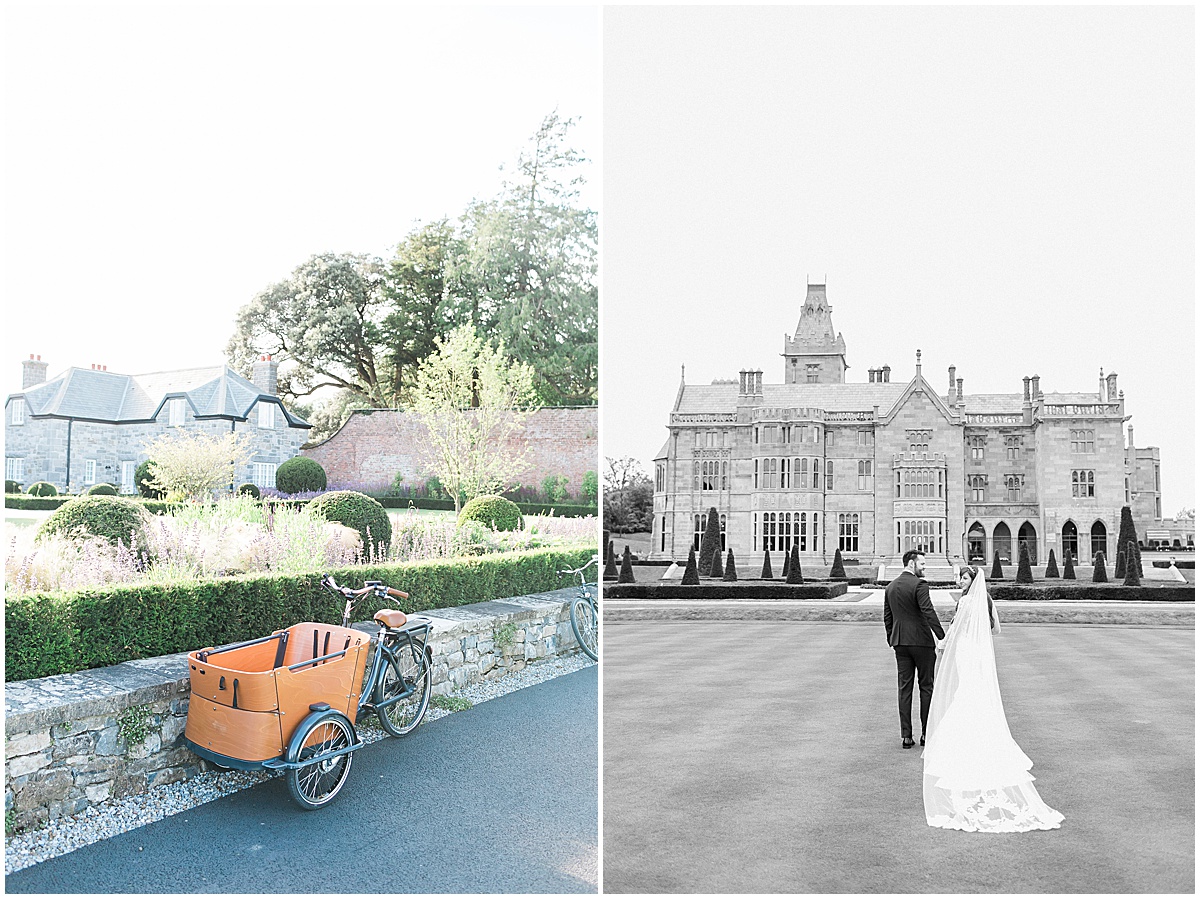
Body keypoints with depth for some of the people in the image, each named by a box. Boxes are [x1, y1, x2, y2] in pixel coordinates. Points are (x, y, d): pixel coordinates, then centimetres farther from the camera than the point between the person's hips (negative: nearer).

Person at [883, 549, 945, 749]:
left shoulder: (890, 587, 11)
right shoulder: (919, 584, -12)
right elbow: (928, 612, -19)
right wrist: (942, 636, -18)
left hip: (900, 642, 6)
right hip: (921, 641, -6)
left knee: (904, 688, 6)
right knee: (926, 687, 7)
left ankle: (906, 736, 6)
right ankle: (927, 733, 11)